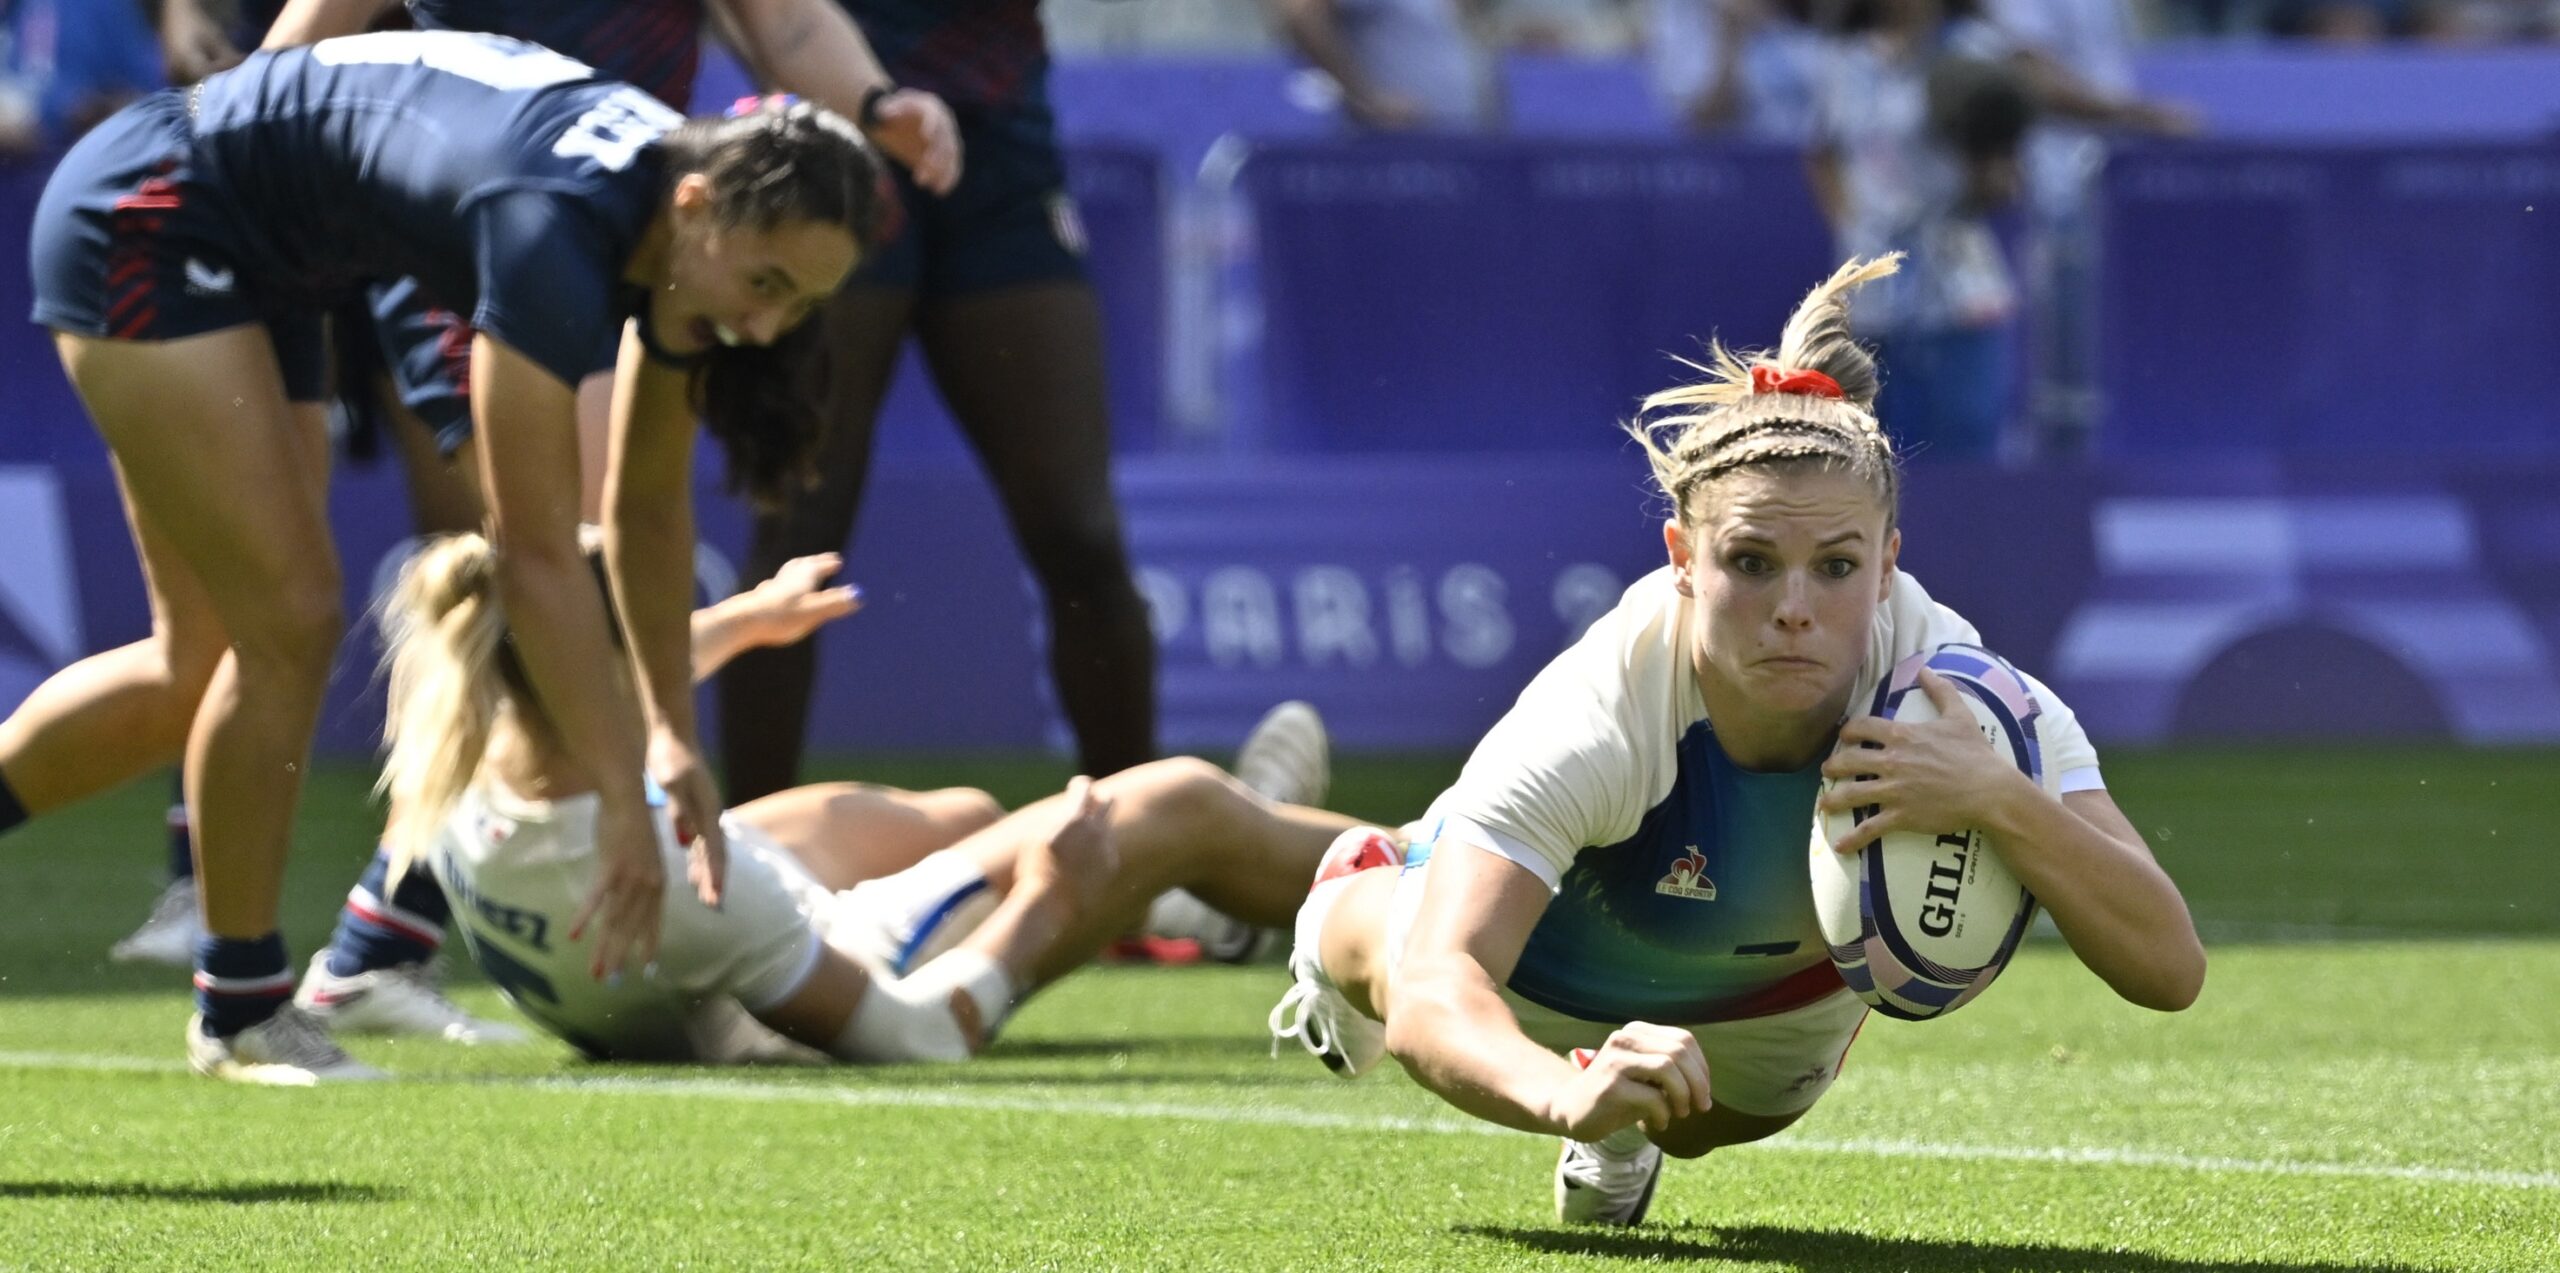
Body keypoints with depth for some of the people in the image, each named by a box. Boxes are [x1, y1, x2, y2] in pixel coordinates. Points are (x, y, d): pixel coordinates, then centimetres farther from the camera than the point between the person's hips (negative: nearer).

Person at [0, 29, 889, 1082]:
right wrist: (623, 804, -30)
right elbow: (537, 556, -32)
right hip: (143, 230, -9)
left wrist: (671, 734, 7)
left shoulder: (692, 219, -10)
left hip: (247, 269, 9)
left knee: (209, 659, 12)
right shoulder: (559, 232, -35)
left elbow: (646, 503, 5)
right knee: (288, 621, -12)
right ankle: (241, 1008, 0)